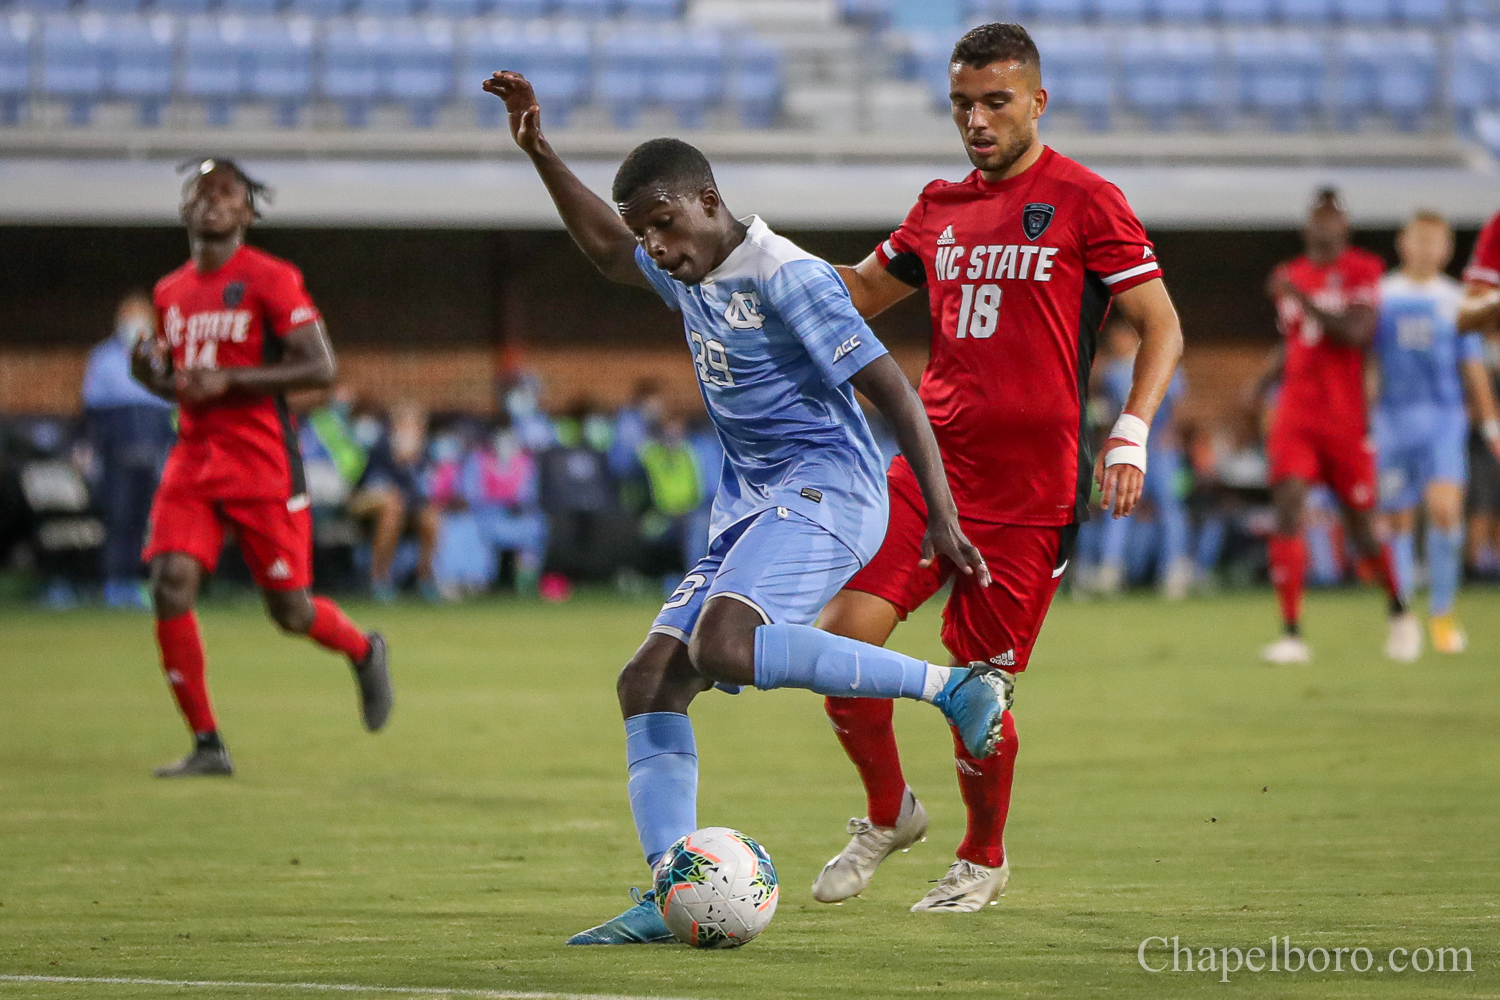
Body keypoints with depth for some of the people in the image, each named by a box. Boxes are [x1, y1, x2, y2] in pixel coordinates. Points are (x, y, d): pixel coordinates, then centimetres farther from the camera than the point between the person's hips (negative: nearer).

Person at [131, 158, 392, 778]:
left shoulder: (270, 280, -7)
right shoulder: (170, 293, 13)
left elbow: (321, 370, -12)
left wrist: (228, 380, -19)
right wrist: (154, 375, 1)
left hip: (263, 464, -5)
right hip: (193, 458, 5)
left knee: (289, 610, 0)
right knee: (170, 583, -13)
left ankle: (363, 651, 35)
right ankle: (206, 745, -5)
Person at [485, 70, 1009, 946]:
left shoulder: (786, 277, -14)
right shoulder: (689, 274, 13)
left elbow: (894, 390, -16)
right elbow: (607, 248, 37)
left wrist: (942, 518, -22)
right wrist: (540, 153, 29)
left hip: (824, 489, -9)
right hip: (749, 505, 9)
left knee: (724, 647, -33)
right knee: (650, 682, -3)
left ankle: (957, 687, -26)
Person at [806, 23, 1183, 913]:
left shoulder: (1084, 201, -3)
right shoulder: (943, 208, 13)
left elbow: (1162, 324, -2)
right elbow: (861, 292, 27)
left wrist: (1132, 432, -15)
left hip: (1029, 491, -5)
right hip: (929, 466, 5)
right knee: (845, 639, -9)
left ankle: (983, 859, 25)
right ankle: (888, 814, 16)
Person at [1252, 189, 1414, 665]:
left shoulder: (1362, 271, -4)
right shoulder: (1292, 276, 12)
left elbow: (1356, 333, -17)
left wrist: (1302, 299, -20)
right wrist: (1262, 383, 8)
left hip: (1346, 419, -3)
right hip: (1295, 416, 3)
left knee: (1362, 527, 5)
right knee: (1288, 511, -14)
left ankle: (1399, 612, 33)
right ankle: (1291, 633, -14)